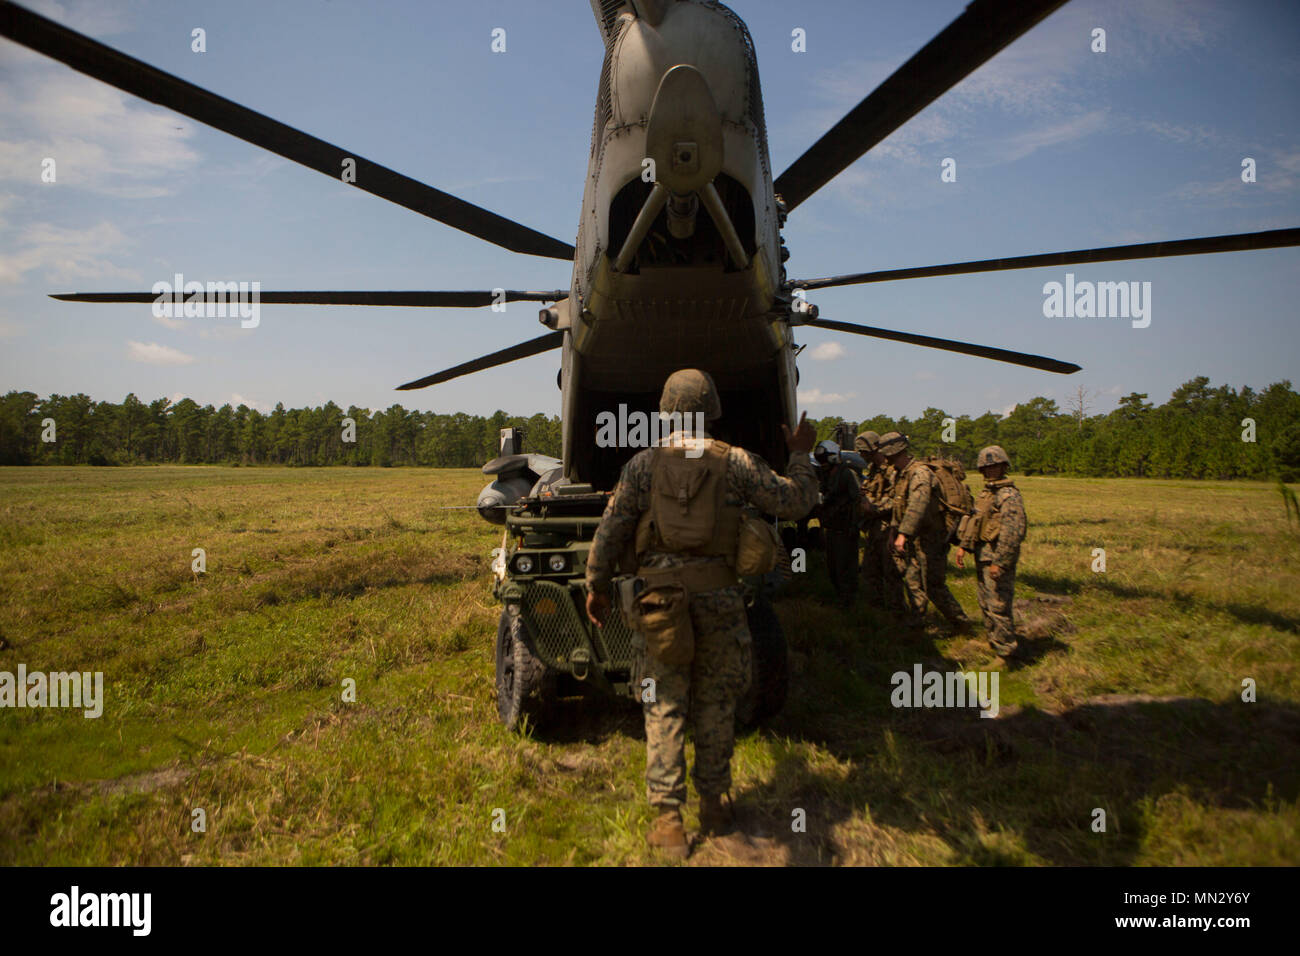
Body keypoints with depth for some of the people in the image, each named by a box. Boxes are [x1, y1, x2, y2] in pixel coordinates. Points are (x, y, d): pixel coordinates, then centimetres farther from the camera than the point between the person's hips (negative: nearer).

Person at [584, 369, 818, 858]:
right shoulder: (735, 462, -1)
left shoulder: (643, 464, -2)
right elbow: (796, 501, 5)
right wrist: (800, 456, 21)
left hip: (661, 598, -1)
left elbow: (608, 533, 0)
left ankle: (668, 818, 8)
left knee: (664, 707, 7)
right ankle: (714, 804, 26)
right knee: (715, 704, 14)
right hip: (719, 598, 1)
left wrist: (596, 588, 12)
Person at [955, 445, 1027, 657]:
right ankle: (993, 641, 32)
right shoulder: (986, 492, 14)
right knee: (985, 603, 18)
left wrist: (1000, 562, -24)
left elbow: (1013, 532, -22)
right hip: (982, 556, 10)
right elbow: (974, 520, 20)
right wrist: (964, 545, 13)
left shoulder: (1009, 495, -16)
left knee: (999, 605, -7)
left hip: (998, 558, -10)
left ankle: (1006, 649, 4)